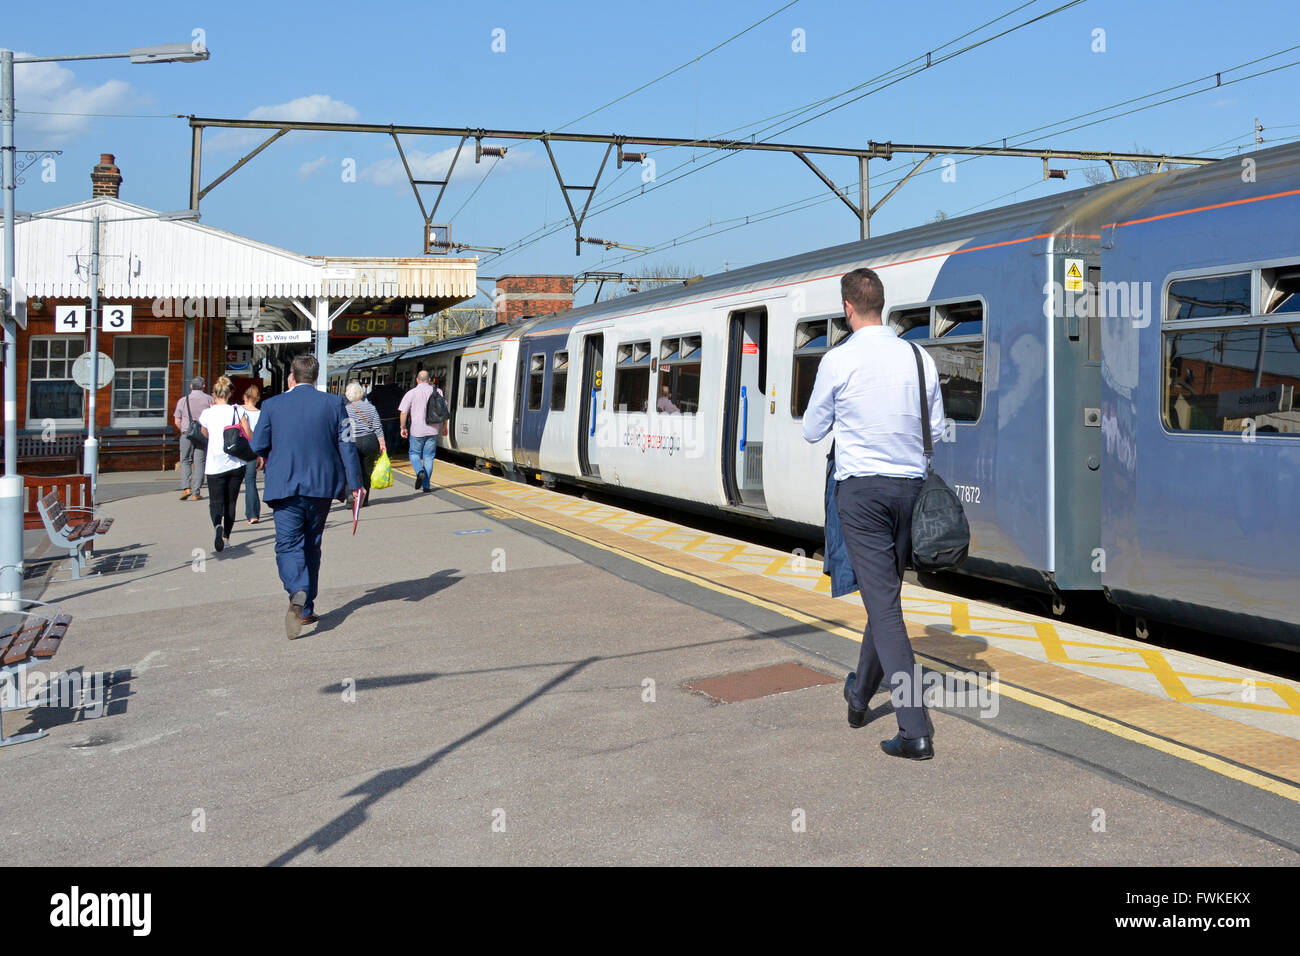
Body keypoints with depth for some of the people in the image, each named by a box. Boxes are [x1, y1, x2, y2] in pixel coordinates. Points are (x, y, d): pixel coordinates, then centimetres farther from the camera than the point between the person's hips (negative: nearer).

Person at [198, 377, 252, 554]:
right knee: (231, 502, 13)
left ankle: (218, 525, -31)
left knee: (216, 501, 0)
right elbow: (249, 436, -8)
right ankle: (226, 537, 18)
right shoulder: (238, 411, -2)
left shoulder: (207, 414, 0)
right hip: (236, 464, 1)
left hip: (215, 465, -1)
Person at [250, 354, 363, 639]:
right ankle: (306, 609, 20)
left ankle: (298, 593, -28)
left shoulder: (272, 405, -2)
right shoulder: (334, 403, -1)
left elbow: (258, 446, 1)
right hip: (321, 486, 2)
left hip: (284, 485, -2)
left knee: (288, 545, 0)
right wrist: (354, 484, 2)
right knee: (311, 545, 14)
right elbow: (347, 446, -2)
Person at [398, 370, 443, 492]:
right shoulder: (437, 391, 2)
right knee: (428, 457, 8)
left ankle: (419, 471, -13)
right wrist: (444, 427, 16)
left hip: (417, 430, -2)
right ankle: (426, 485, 7)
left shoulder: (411, 393, -4)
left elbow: (404, 412, -6)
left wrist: (403, 427, 4)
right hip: (433, 430, 2)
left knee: (414, 454, 15)